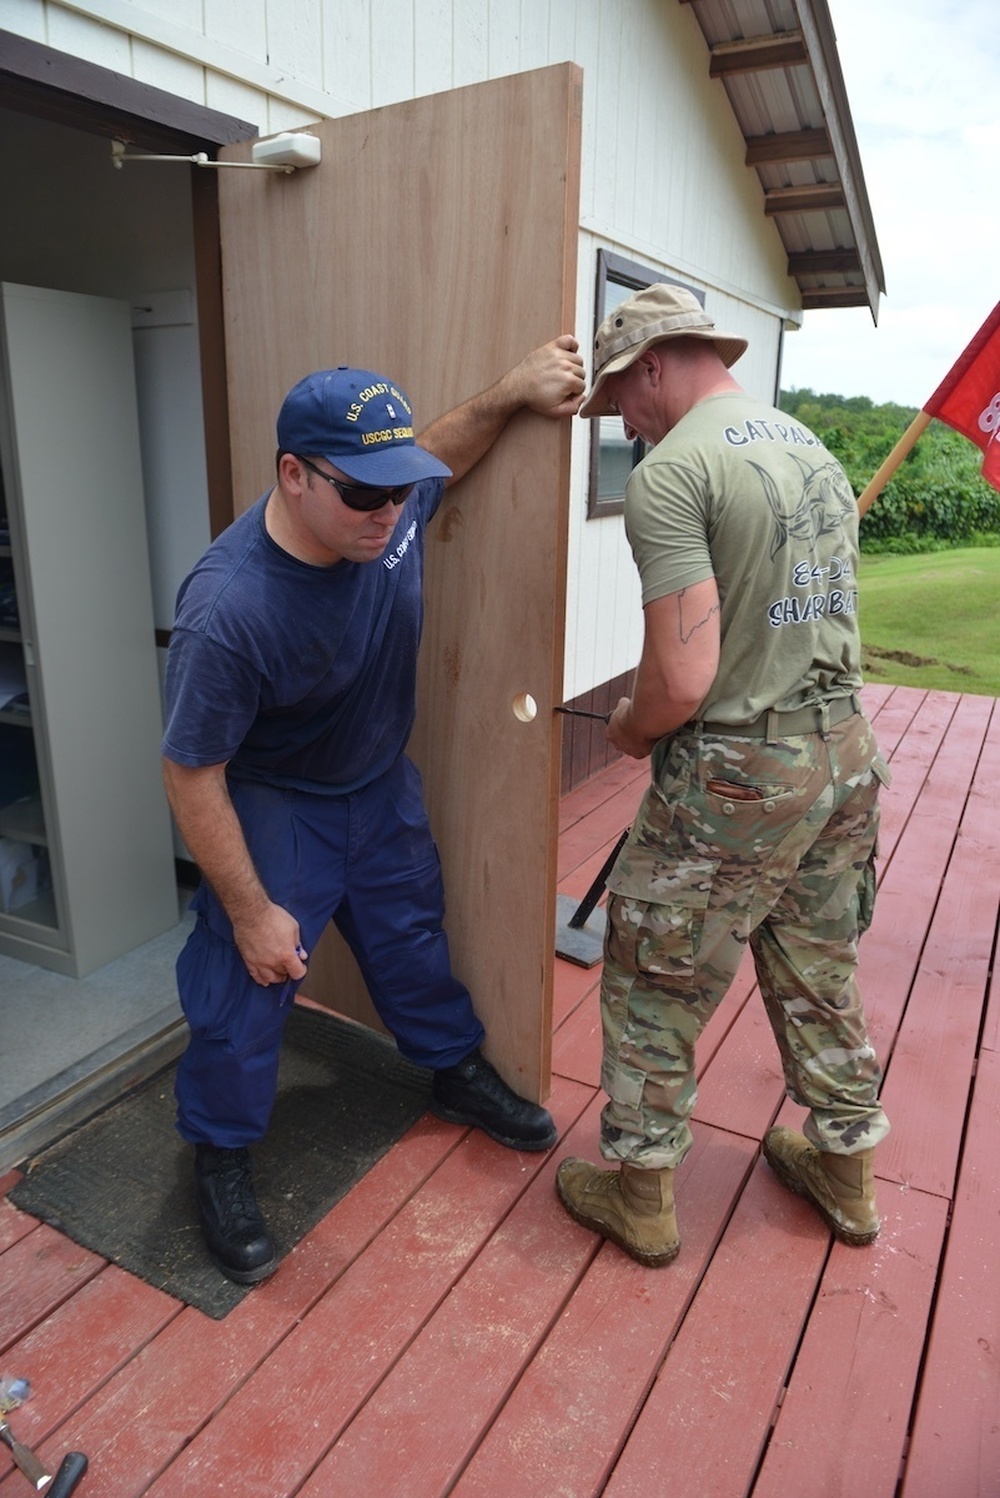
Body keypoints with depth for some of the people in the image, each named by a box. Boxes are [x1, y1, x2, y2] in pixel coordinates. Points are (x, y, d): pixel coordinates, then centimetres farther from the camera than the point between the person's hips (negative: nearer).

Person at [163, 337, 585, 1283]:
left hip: (381, 787, 6)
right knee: (244, 982, 3)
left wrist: (513, 390, -11)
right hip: (272, 810, -5)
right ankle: (220, 1157, 30)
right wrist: (251, 910, -18)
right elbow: (192, 775, -25)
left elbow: (442, 449, 7)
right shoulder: (228, 609, -35)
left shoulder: (395, 508, -19)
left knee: (413, 939, 21)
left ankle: (458, 1074, 46)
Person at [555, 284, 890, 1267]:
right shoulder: (815, 450, 11)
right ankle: (844, 1174, 42)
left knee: (654, 990, 10)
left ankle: (640, 1197, 28)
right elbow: (823, 614, 15)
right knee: (820, 975, 23)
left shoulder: (670, 474, -16)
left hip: (737, 777, -8)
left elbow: (683, 681, -24)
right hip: (846, 747, 8)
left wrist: (628, 729, -4)